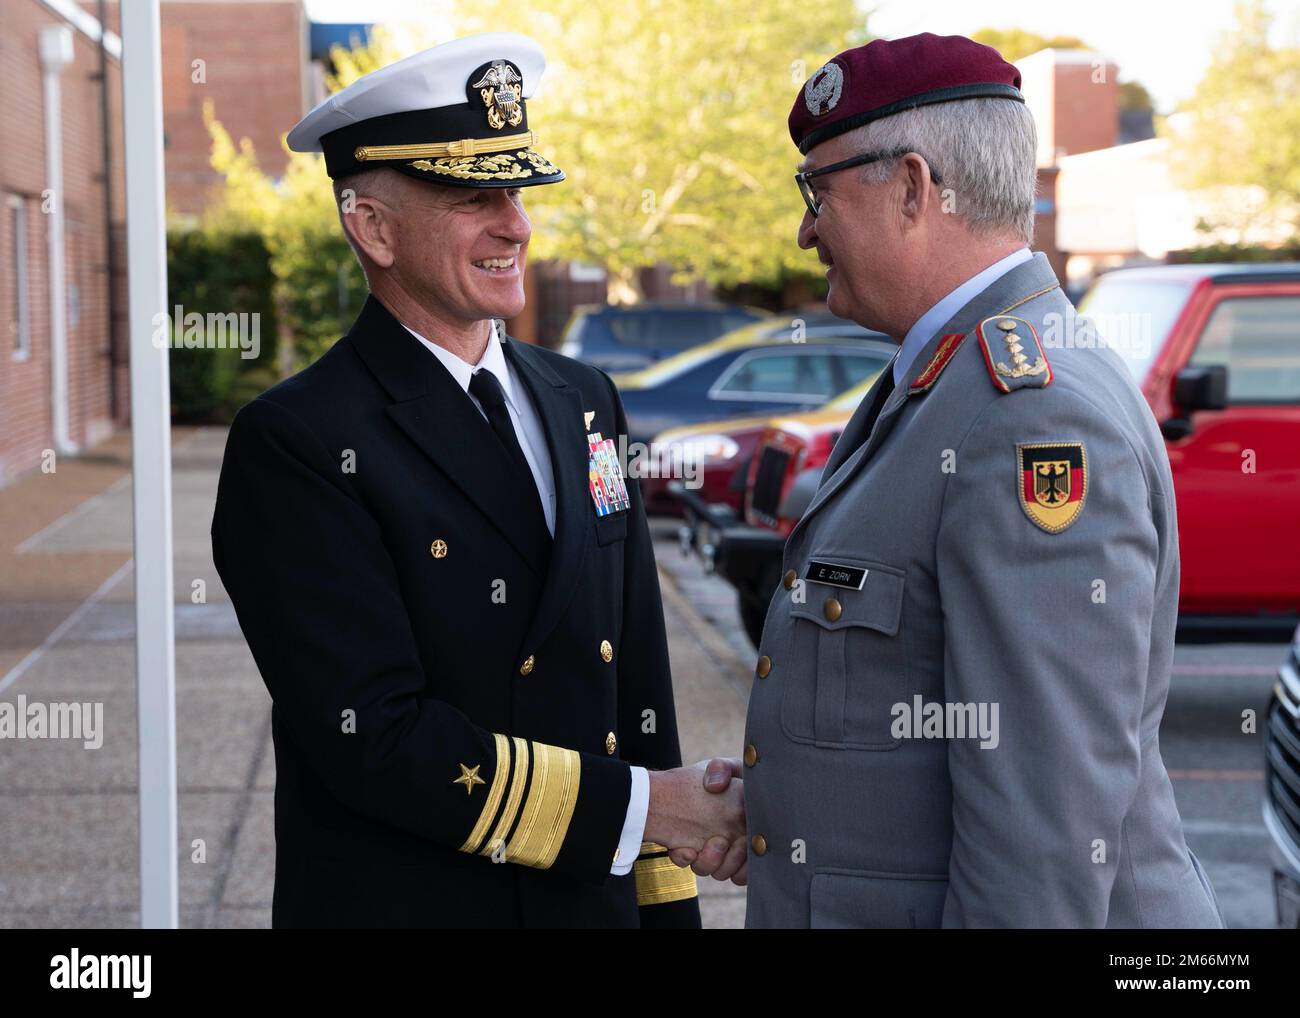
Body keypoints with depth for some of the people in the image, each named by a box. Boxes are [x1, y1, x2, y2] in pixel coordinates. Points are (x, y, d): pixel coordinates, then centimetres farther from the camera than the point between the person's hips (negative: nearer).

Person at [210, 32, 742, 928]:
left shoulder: (581, 404, 7)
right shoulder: (296, 444, -14)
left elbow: (637, 682, 8)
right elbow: (375, 739, -20)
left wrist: (668, 902, 4)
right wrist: (635, 808, -17)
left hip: (594, 899, 6)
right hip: (400, 901, -6)